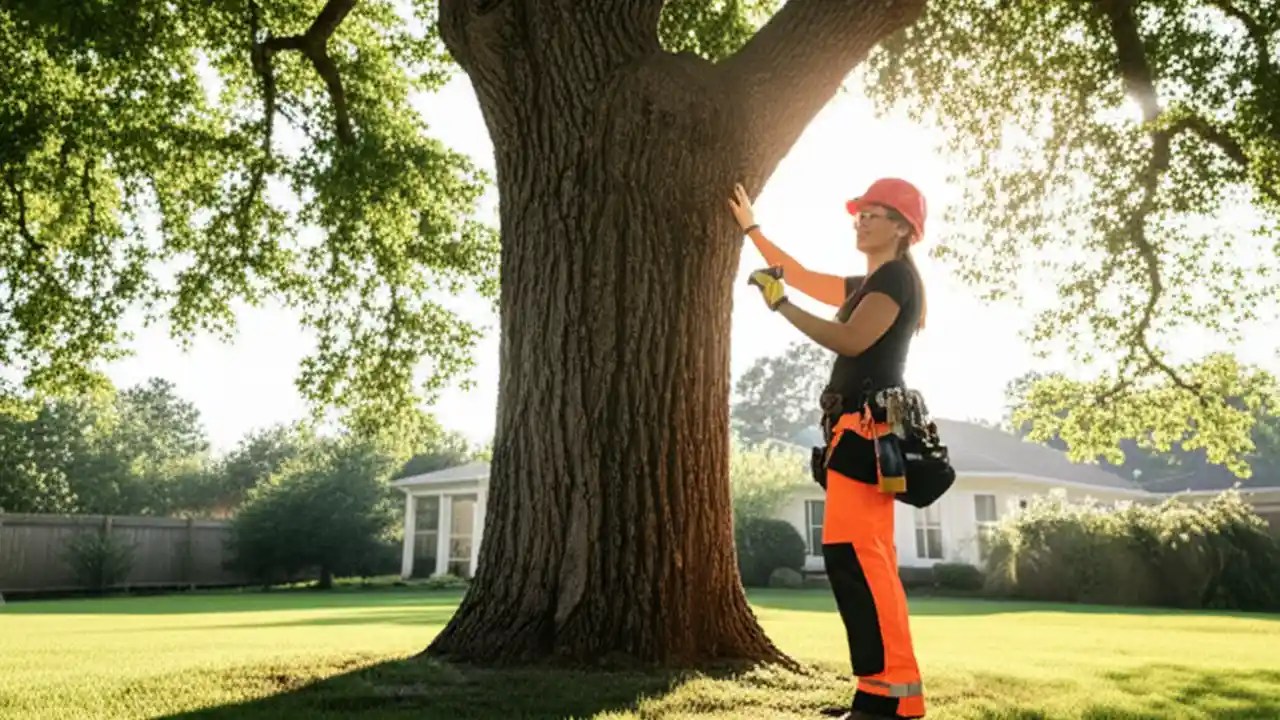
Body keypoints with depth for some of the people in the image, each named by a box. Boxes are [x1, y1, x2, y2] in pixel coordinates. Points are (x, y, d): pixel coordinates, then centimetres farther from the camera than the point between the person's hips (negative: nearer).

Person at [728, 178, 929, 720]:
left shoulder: (896, 276, -4)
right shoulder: (868, 284, 25)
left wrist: (780, 305, -13)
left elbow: (850, 340, -18)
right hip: (863, 430, 10)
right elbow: (801, 276, 34)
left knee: (851, 551, -21)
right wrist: (750, 228, 38)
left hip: (868, 425, -10)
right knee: (868, 558, 6)